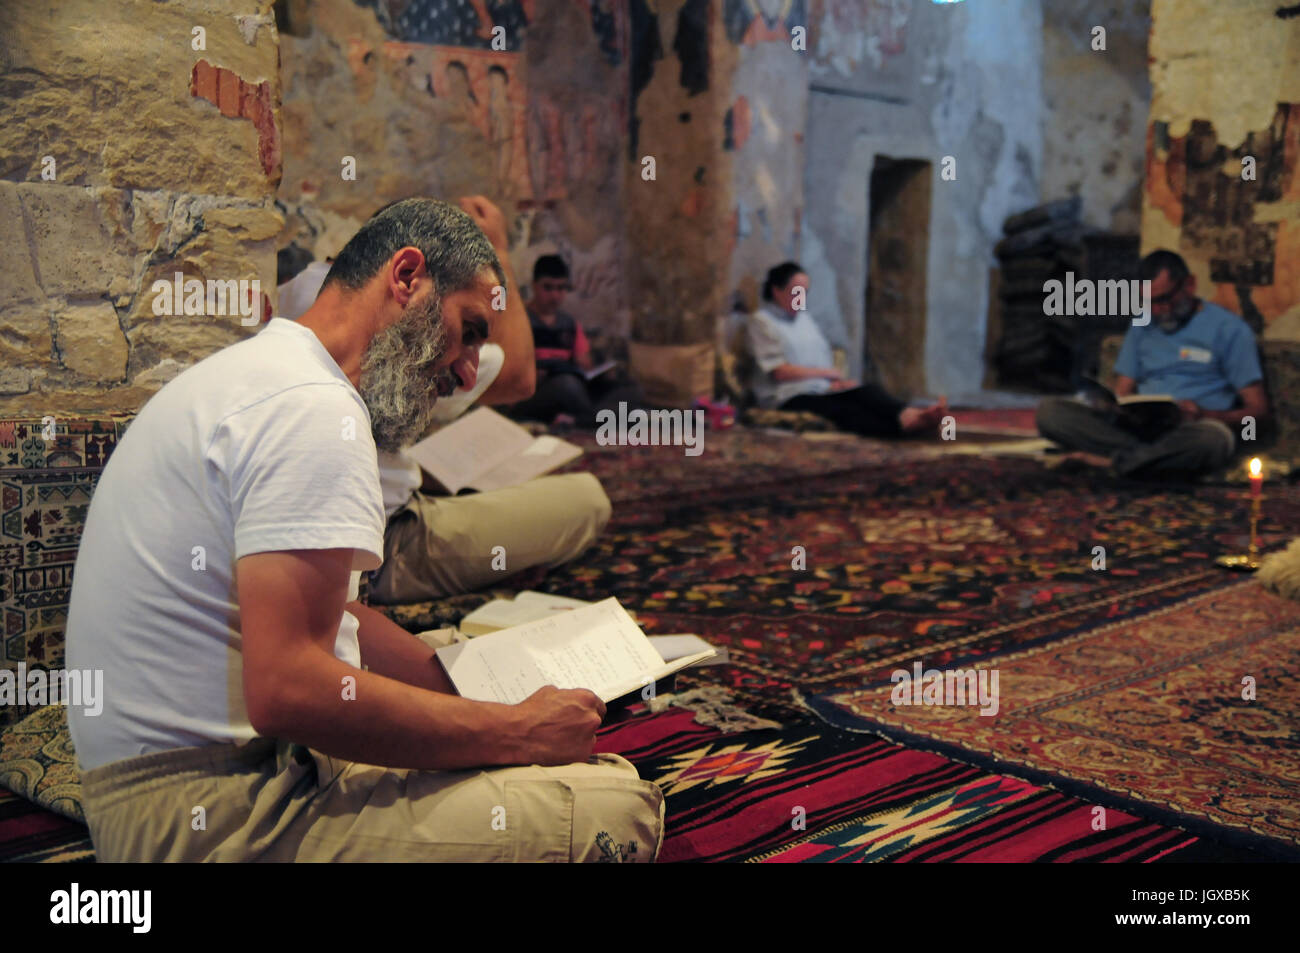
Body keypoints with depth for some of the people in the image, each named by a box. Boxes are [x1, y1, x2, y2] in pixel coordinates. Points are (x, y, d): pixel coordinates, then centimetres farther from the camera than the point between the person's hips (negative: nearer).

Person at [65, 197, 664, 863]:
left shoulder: (257, 375, 18)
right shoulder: (315, 407, -17)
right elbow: (288, 688, -27)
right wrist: (518, 731, -17)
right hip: (212, 817, -11)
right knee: (617, 807, -20)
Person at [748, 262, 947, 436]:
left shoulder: (804, 317, 25)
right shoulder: (762, 321, 1)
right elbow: (780, 372, -9)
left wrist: (835, 382, -3)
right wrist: (828, 373, -2)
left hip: (823, 390, 7)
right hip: (790, 399, -7)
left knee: (867, 391, -27)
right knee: (844, 411, -35)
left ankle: (908, 416, -60)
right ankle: (904, 426, -63)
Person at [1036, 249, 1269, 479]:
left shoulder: (1228, 329, 5)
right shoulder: (1143, 326, 20)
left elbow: (1257, 409, 0)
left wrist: (1204, 415, -19)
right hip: (1137, 426, 4)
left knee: (1213, 438, -43)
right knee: (1050, 411, -20)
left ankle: (1110, 461, -25)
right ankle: (1150, 457, -28)